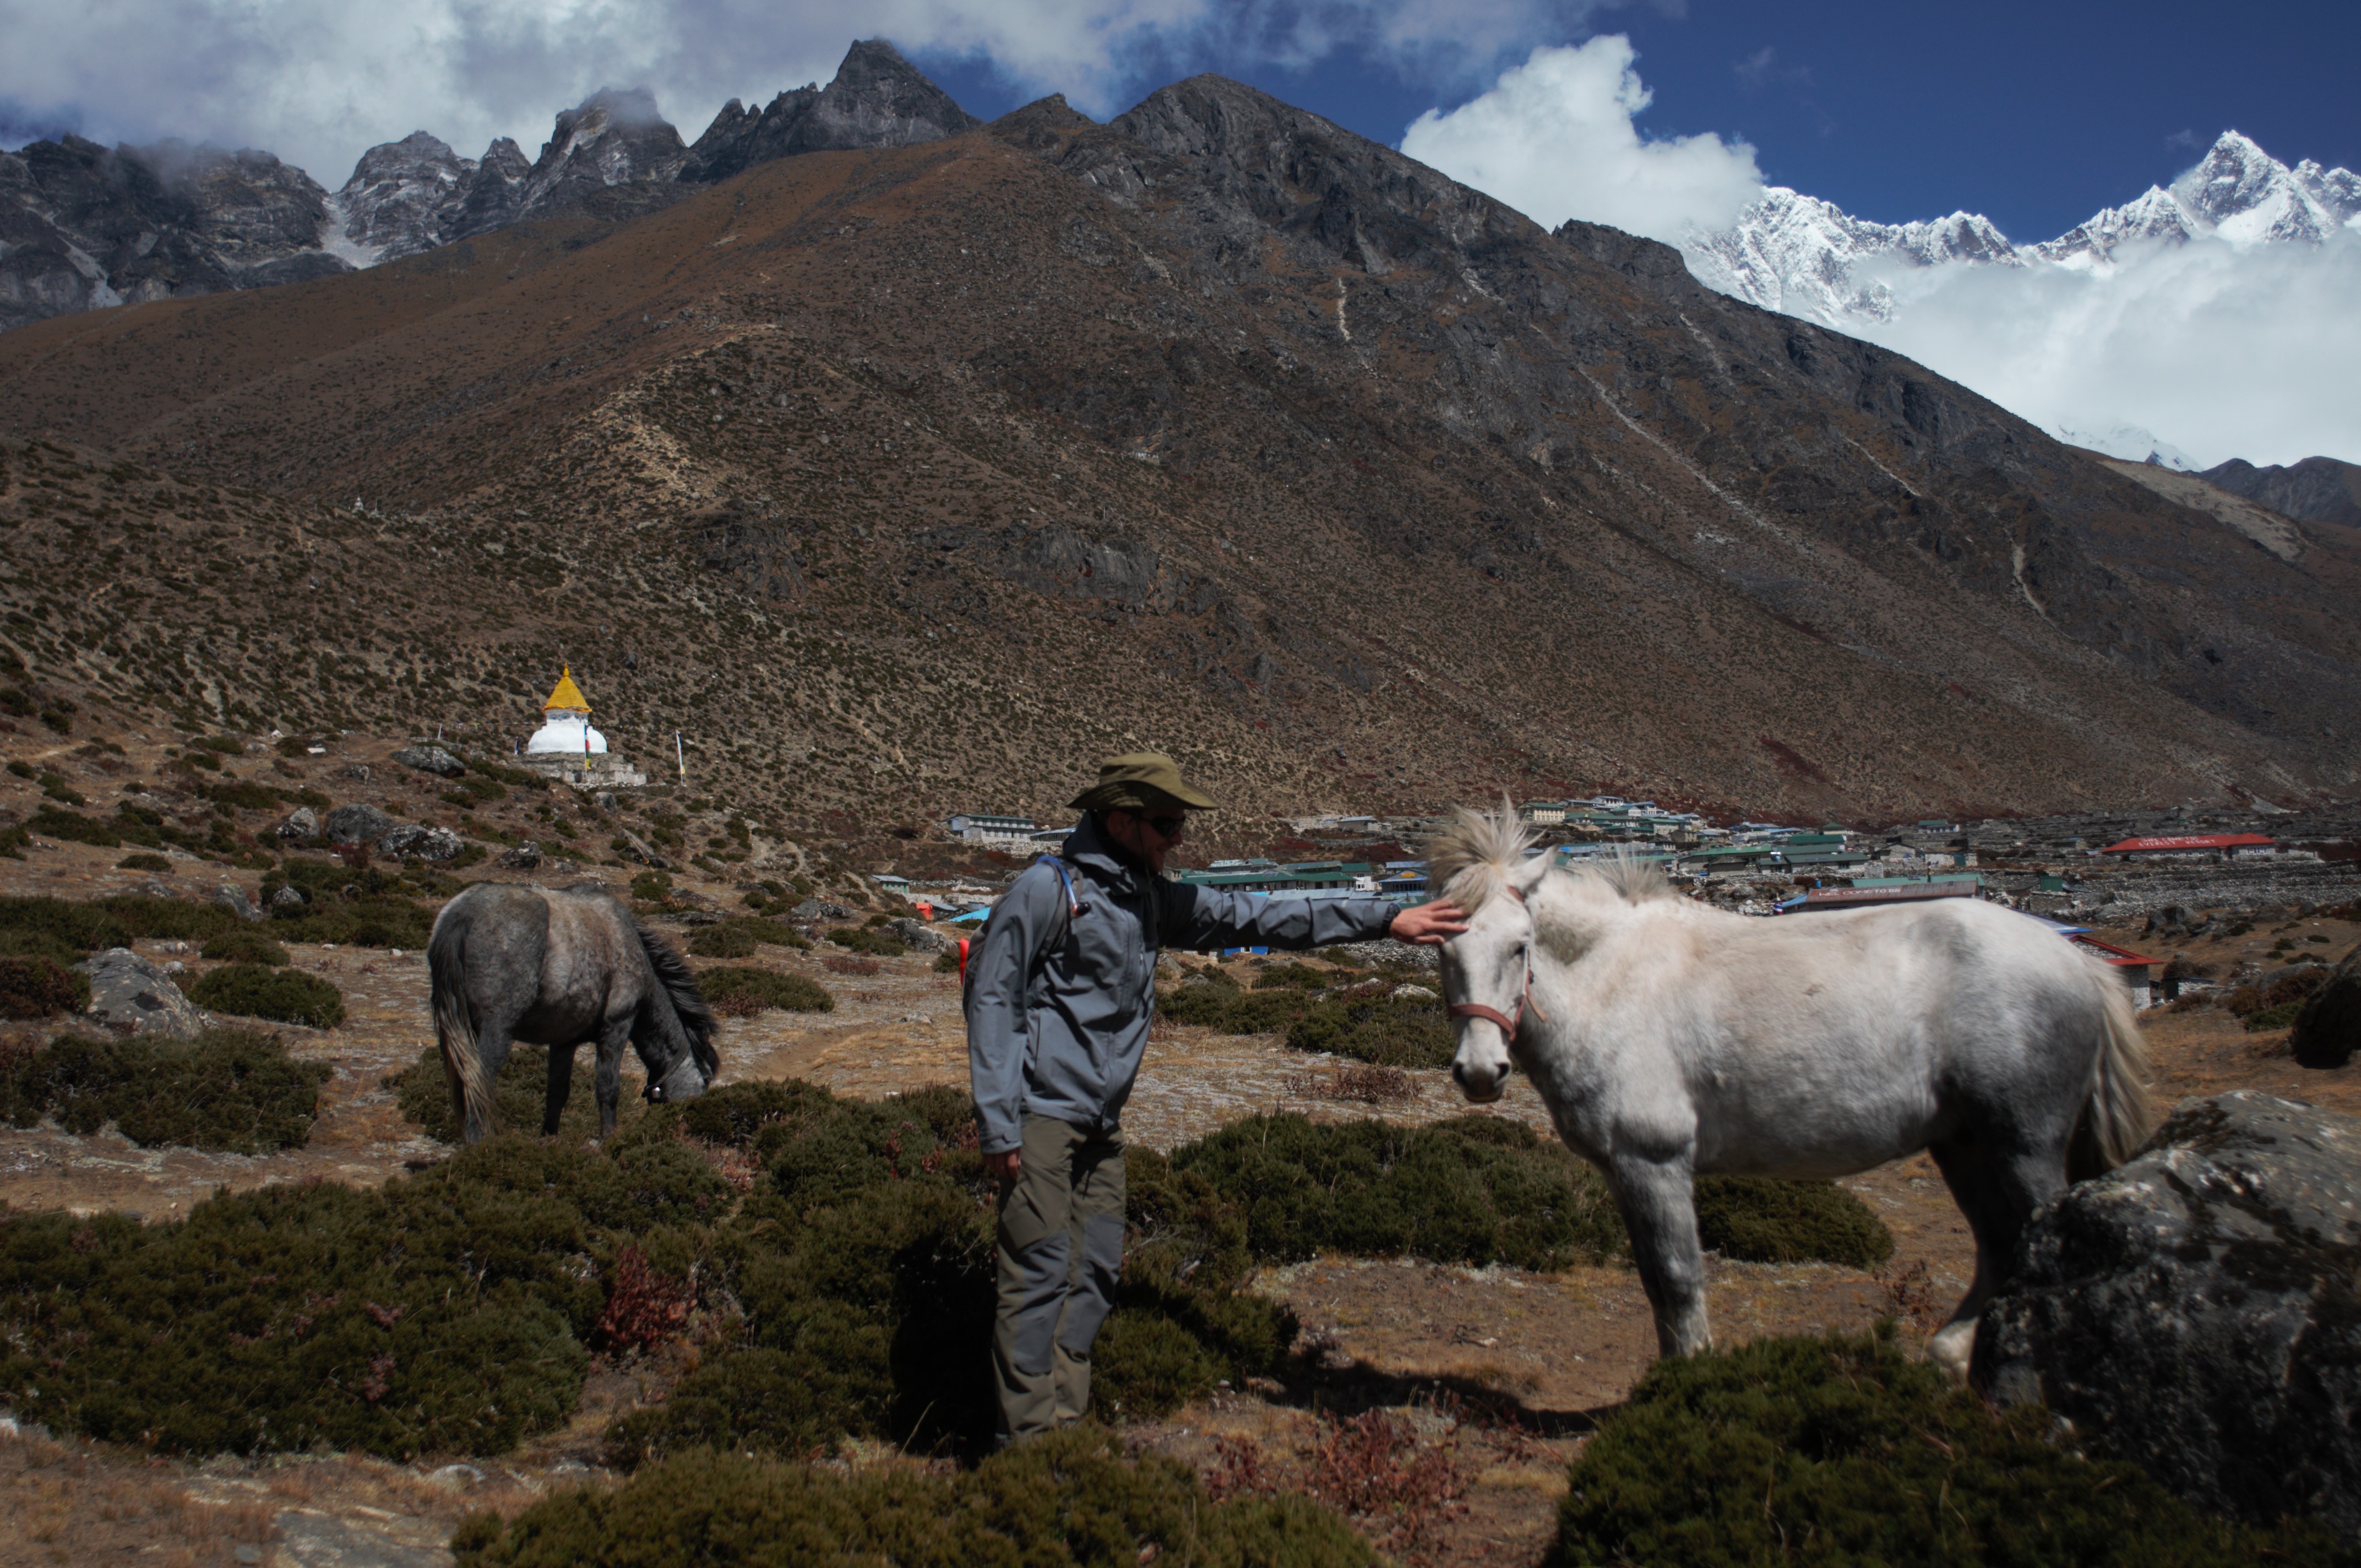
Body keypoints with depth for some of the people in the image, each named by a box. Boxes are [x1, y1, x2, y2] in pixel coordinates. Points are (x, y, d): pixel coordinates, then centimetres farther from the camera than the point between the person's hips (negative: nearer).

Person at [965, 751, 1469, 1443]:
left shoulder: (1154, 898, 11)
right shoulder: (1047, 888, -12)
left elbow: (1258, 918, 13)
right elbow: (991, 998, -12)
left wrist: (1385, 919, 11)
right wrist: (997, 1124, -17)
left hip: (1101, 1122, 8)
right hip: (1041, 1117, -8)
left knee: (1096, 1271, 10)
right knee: (1041, 1272, -7)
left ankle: (1065, 1422, 20)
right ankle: (1028, 1438, 1)